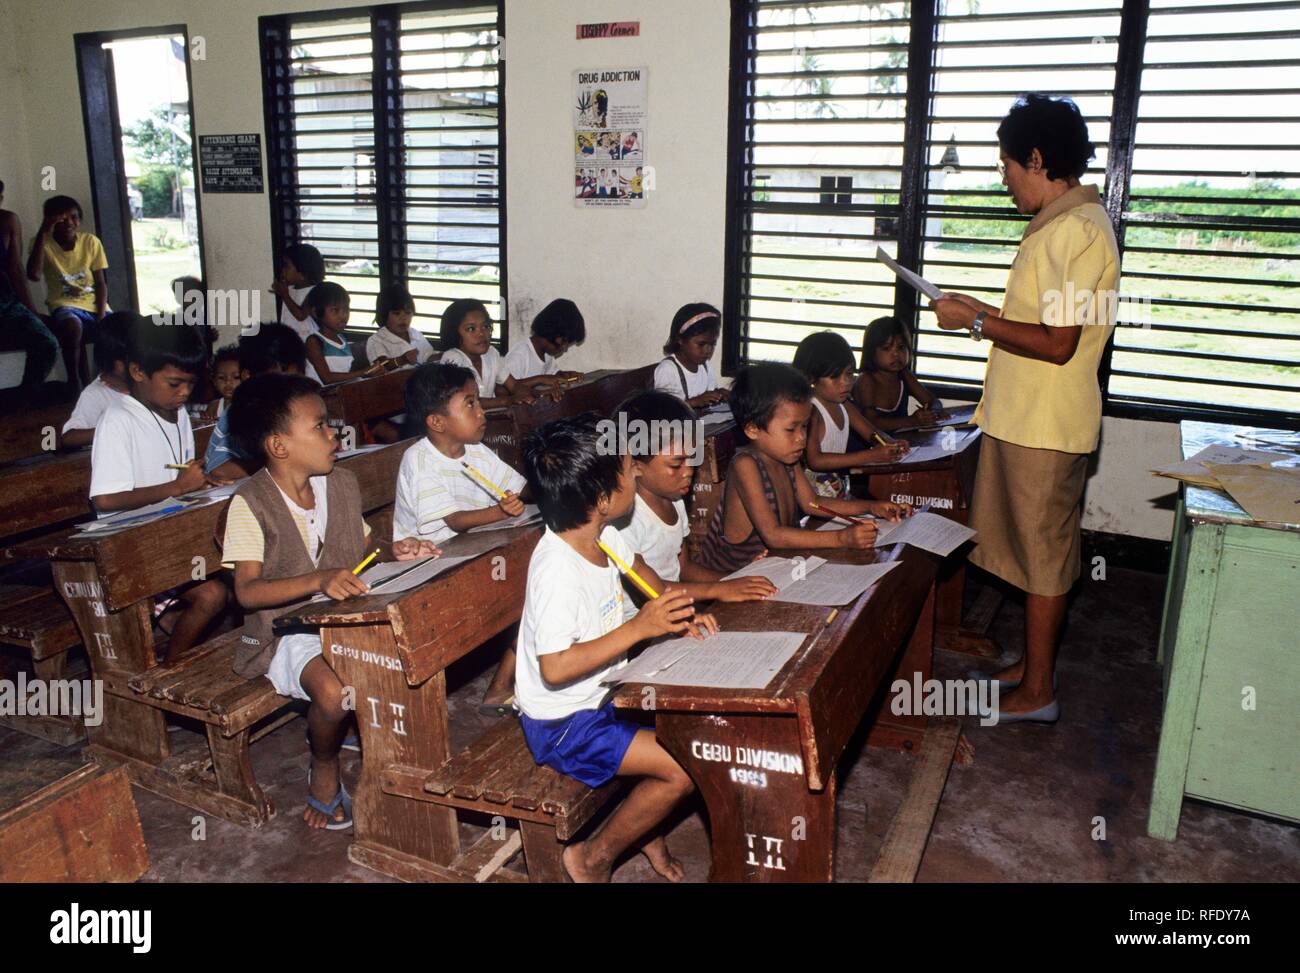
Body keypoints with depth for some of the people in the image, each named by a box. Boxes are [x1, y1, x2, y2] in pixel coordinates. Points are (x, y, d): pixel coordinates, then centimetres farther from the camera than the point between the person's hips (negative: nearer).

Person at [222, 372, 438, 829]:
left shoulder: (342, 483, 5)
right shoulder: (250, 504, -15)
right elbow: (247, 591, -23)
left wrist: (393, 551, -4)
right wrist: (320, 579, -38)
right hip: (286, 633, -6)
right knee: (334, 690, -33)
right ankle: (325, 770, 2)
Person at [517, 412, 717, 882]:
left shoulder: (602, 535, -5)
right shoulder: (557, 571, -32)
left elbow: (636, 566, 17)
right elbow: (555, 668, -33)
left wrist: (677, 609, 1)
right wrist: (640, 627, -32)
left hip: (603, 695, 9)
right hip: (564, 724, -9)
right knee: (687, 767, -16)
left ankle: (647, 828, 27)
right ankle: (592, 858, 5)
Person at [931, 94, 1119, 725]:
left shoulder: (1072, 229, -19)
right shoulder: (1069, 220, 14)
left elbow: (1056, 343, -24)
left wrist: (975, 321, -16)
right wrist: (982, 311, 14)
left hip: (1044, 425, -10)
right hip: (1029, 418, 10)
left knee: (1042, 554, 0)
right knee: (1039, 548, 18)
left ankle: (1035, 693, 14)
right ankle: (1036, 661, 33)